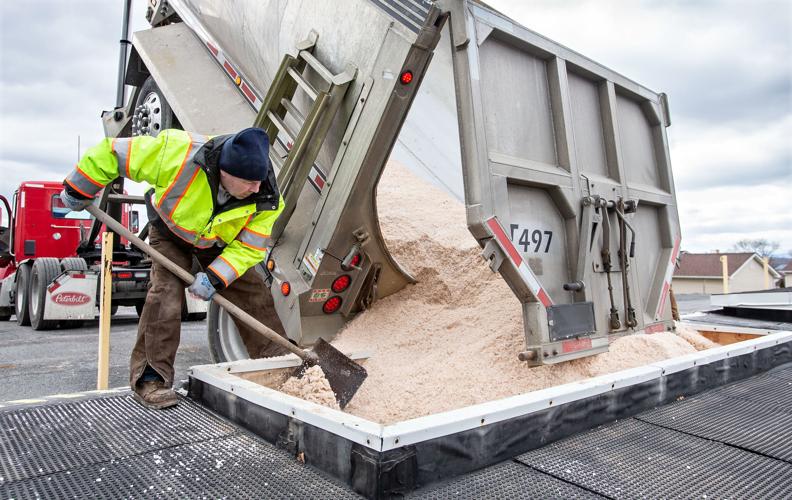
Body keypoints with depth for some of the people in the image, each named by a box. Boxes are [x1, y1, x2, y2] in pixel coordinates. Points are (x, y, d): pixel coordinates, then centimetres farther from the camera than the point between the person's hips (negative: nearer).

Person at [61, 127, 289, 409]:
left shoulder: (265, 199, -33)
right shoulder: (179, 153, -41)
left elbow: (248, 247, -24)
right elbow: (112, 153, -28)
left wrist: (215, 277, -37)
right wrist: (78, 189, -15)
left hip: (221, 243, 3)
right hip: (170, 232, -2)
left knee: (253, 294, -3)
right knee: (165, 297, -18)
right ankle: (150, 378, -3)